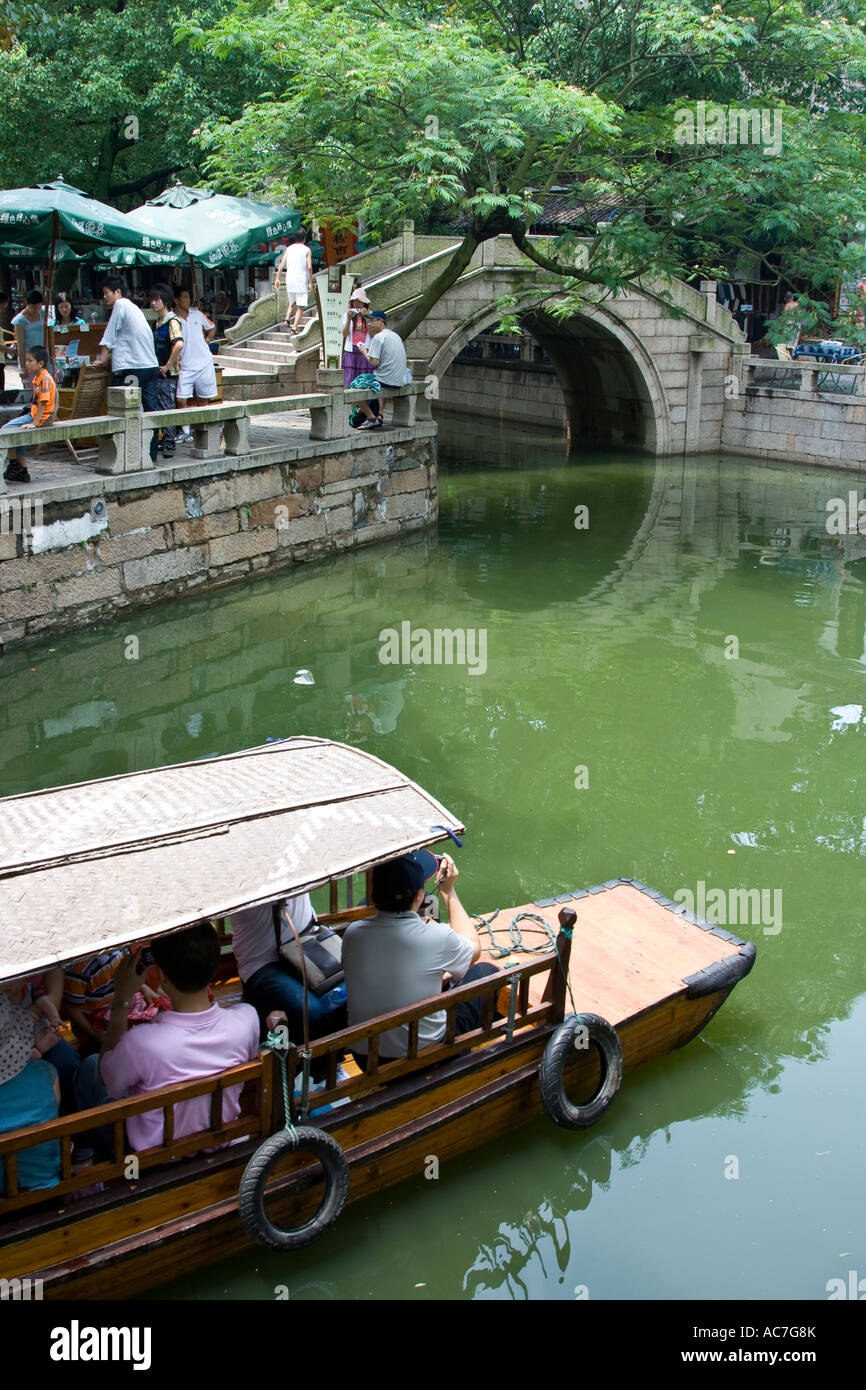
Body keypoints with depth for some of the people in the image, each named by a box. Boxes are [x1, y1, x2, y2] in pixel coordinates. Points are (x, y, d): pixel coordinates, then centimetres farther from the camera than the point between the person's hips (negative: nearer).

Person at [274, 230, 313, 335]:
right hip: (302, 281, -4)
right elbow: (309, 267, -9)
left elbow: (281, 265, 3)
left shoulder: (289, 249, 10)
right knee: (301, 306, -1)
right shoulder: (306, 250, 0)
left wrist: (277, 279, 5)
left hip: (290, 280, 4)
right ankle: (295, 327, -10)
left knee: (292, 302, 23)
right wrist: (310, 283, -5)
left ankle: (287, 318, 0)